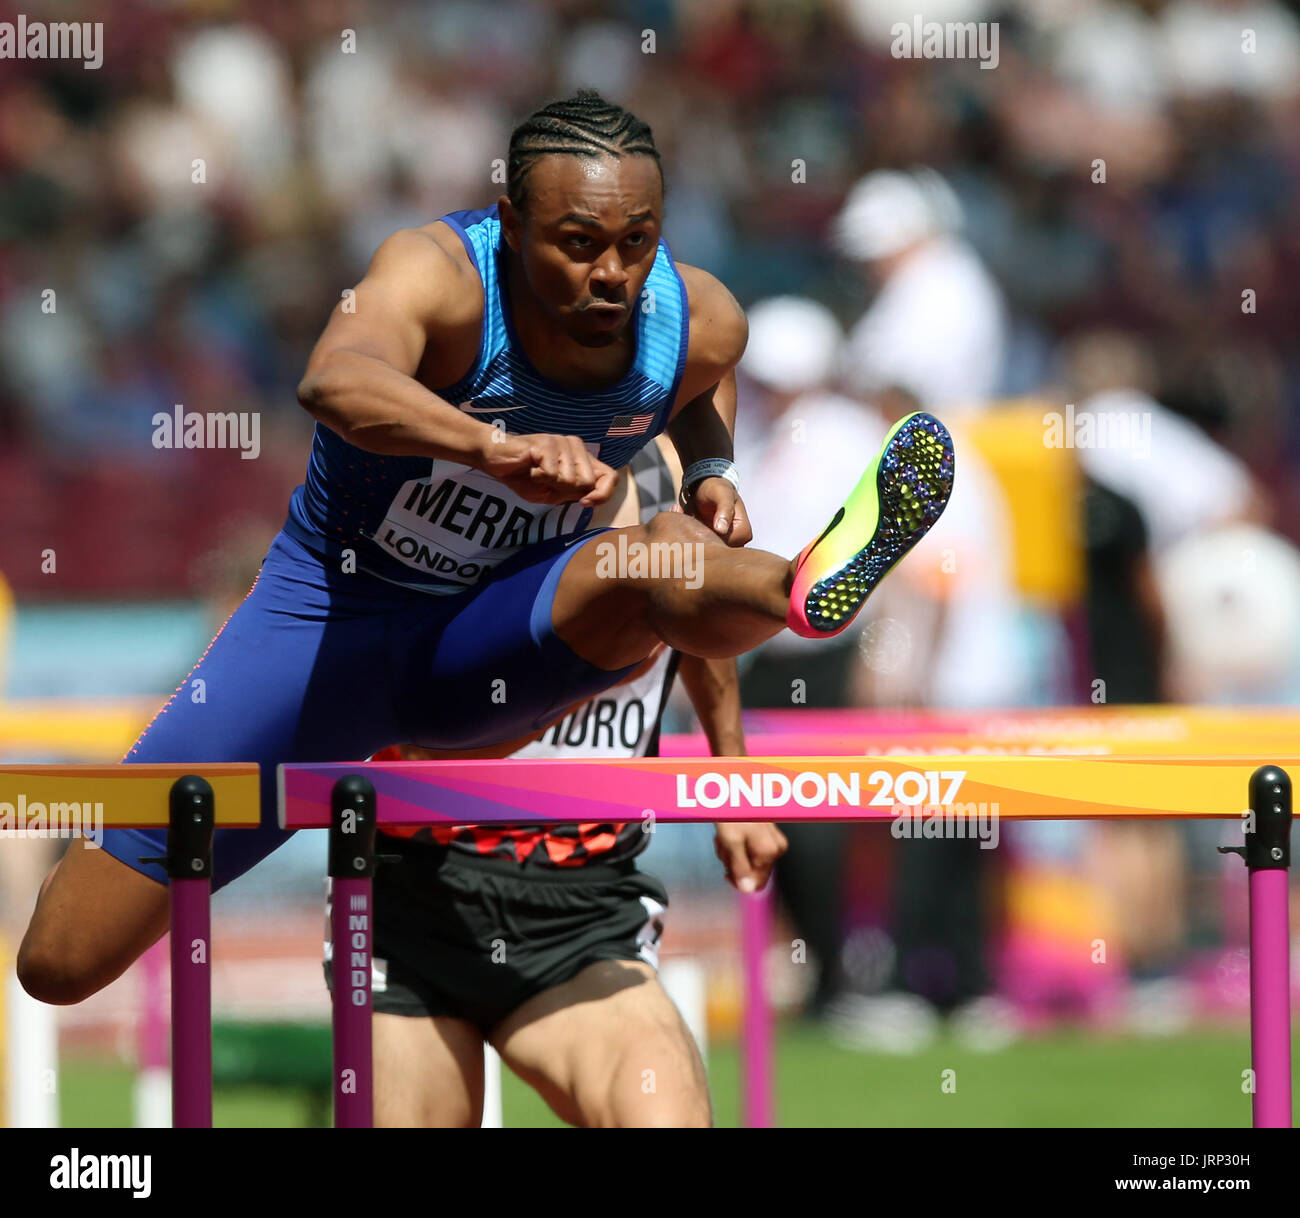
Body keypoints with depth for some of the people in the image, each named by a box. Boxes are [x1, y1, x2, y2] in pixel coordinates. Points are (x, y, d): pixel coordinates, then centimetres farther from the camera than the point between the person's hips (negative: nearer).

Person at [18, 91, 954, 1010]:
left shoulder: (701, 324, -13)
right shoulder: (439, 276, -28)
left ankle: (808, 589, -68)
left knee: (658, 562, -35)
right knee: (63, 962, -4)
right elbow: (335, 381, -53)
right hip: (330, 615, -2)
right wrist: (495, 446, -69)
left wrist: (710, 468, -4)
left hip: (484, 648, 2)